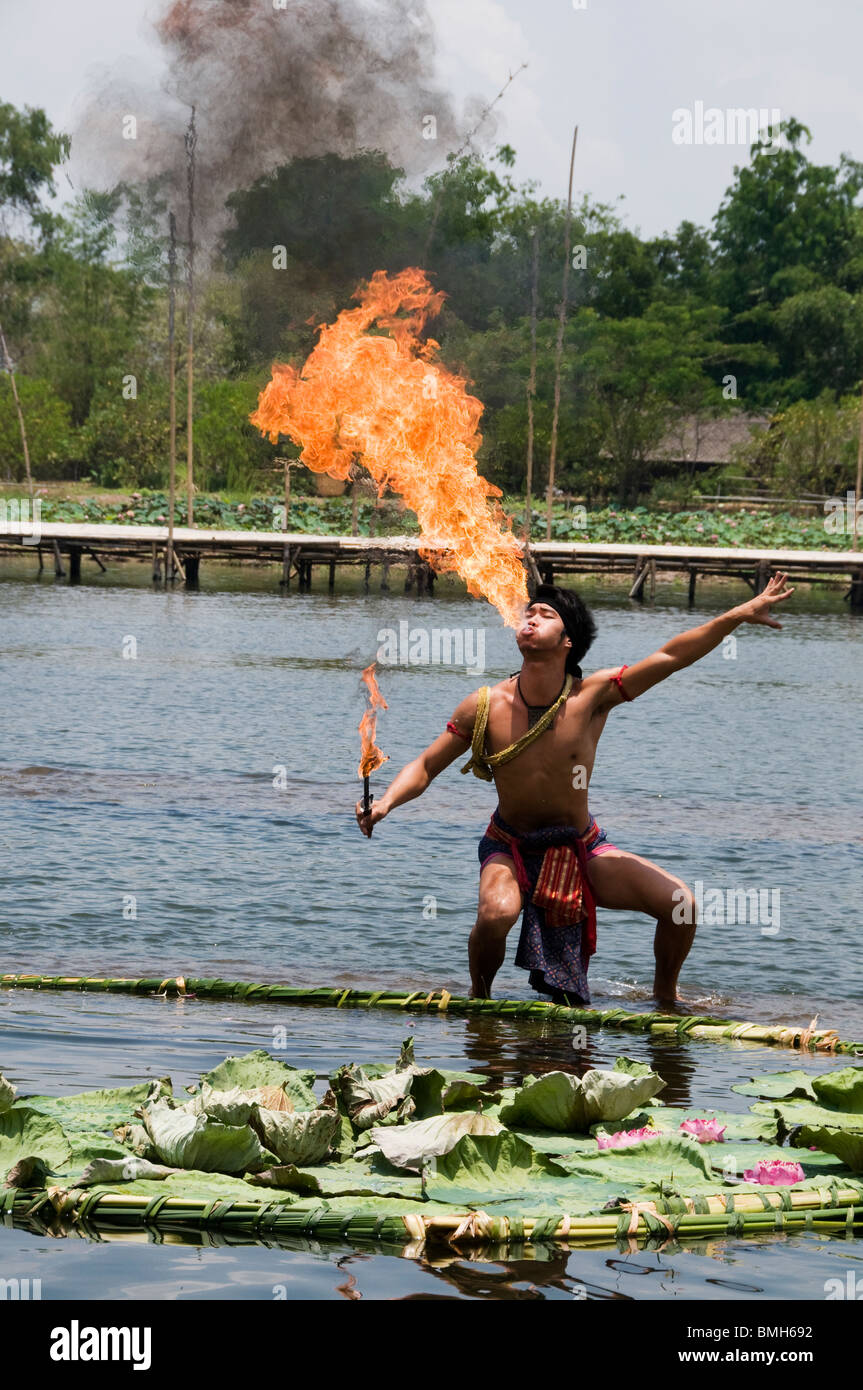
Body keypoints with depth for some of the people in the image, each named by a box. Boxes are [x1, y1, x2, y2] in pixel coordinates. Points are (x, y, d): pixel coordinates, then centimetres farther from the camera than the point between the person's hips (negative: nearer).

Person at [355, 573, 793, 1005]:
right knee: (496, 913, -34)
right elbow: (425, 767, -6)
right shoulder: (485, 707, -14)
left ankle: (665, 996, 18)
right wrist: (386, 803, -25)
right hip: (510, 848, -1)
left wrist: (740, 614, -25)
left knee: (681, 905, -12)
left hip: (581, 848, 1)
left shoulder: (592, 696, -15)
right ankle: (478, 996, -2)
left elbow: (670, 657, -18)